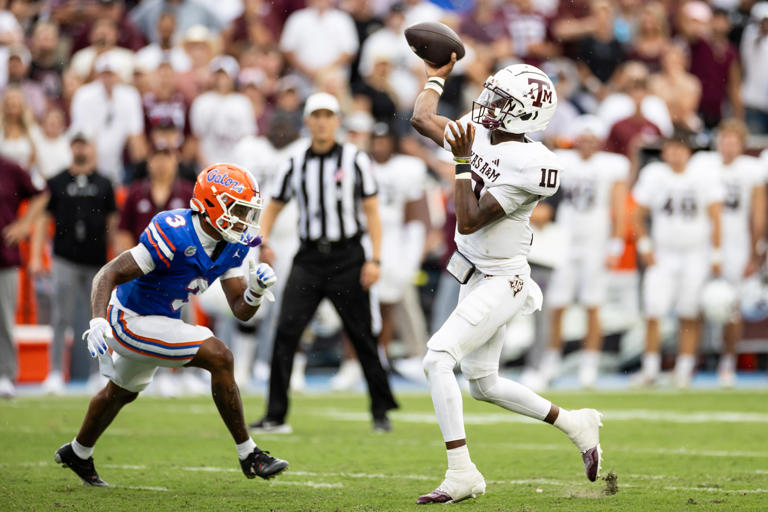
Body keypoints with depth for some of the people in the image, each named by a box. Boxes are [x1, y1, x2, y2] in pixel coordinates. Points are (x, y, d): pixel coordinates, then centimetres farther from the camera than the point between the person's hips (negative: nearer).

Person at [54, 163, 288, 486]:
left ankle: (78, 454, 55)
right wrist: (98, 321, -43)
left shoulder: (232, 247, -5)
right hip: (133, 322, -10)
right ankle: (248, 455, -11)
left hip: (160, 321, 10)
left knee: (122, 391, 31)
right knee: (219, 358, -20)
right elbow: (108, 274, -29)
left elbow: (241, 310, -4)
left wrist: (257, 288, -25)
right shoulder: (174, 235, -30)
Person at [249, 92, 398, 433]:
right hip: (309, 258, 2)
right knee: (286, 332, -9)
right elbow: (274, 207, 15)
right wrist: (263, 243, -4)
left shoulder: (355, 160, 1)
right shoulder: (296, 165, 8)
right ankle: (276, 416, -6)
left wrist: (375, 258, -7)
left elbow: (371, 212, 1)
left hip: (347, 257, -2)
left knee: (362, 335, 2)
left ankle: (381, 411, 17)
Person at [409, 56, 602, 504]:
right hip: (477, 277, 9)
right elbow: (423, 119, 14)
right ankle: (577, 425, 33)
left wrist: (463, 162, -23)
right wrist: (438, 75, 21)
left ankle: (462, 473, -19)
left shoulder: (529, 164, -24)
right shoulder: (482, 132, -1)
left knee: (438, 357, -20)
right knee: (484, 383, 17)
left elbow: (469, 222, -26)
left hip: (502, 282, -9)